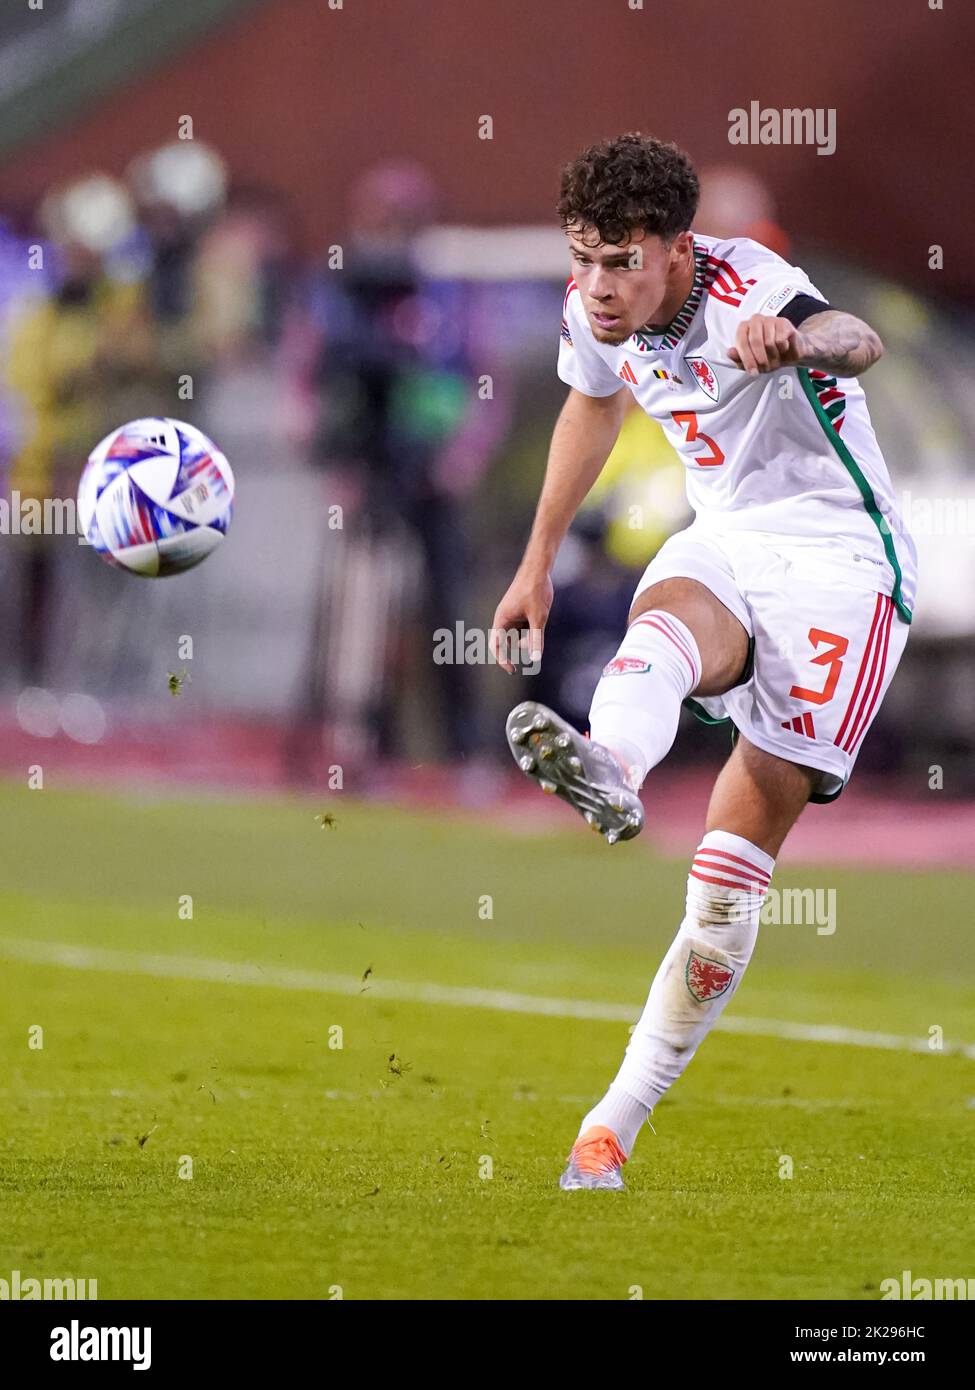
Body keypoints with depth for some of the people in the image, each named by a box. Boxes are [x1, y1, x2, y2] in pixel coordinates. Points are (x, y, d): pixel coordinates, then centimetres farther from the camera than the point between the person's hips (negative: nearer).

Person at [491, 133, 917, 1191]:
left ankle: (620, 1114, -10)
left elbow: (857, 341, -46)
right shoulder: (593, 312, -2)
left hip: (842, 557, -6)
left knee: (748, 830, -13)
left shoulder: (745, 290, -24)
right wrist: (537, 565, 26)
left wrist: (803, 342, -70)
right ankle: (609, 775, -68)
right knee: (665, 623, -34)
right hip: (723, 540, 6)